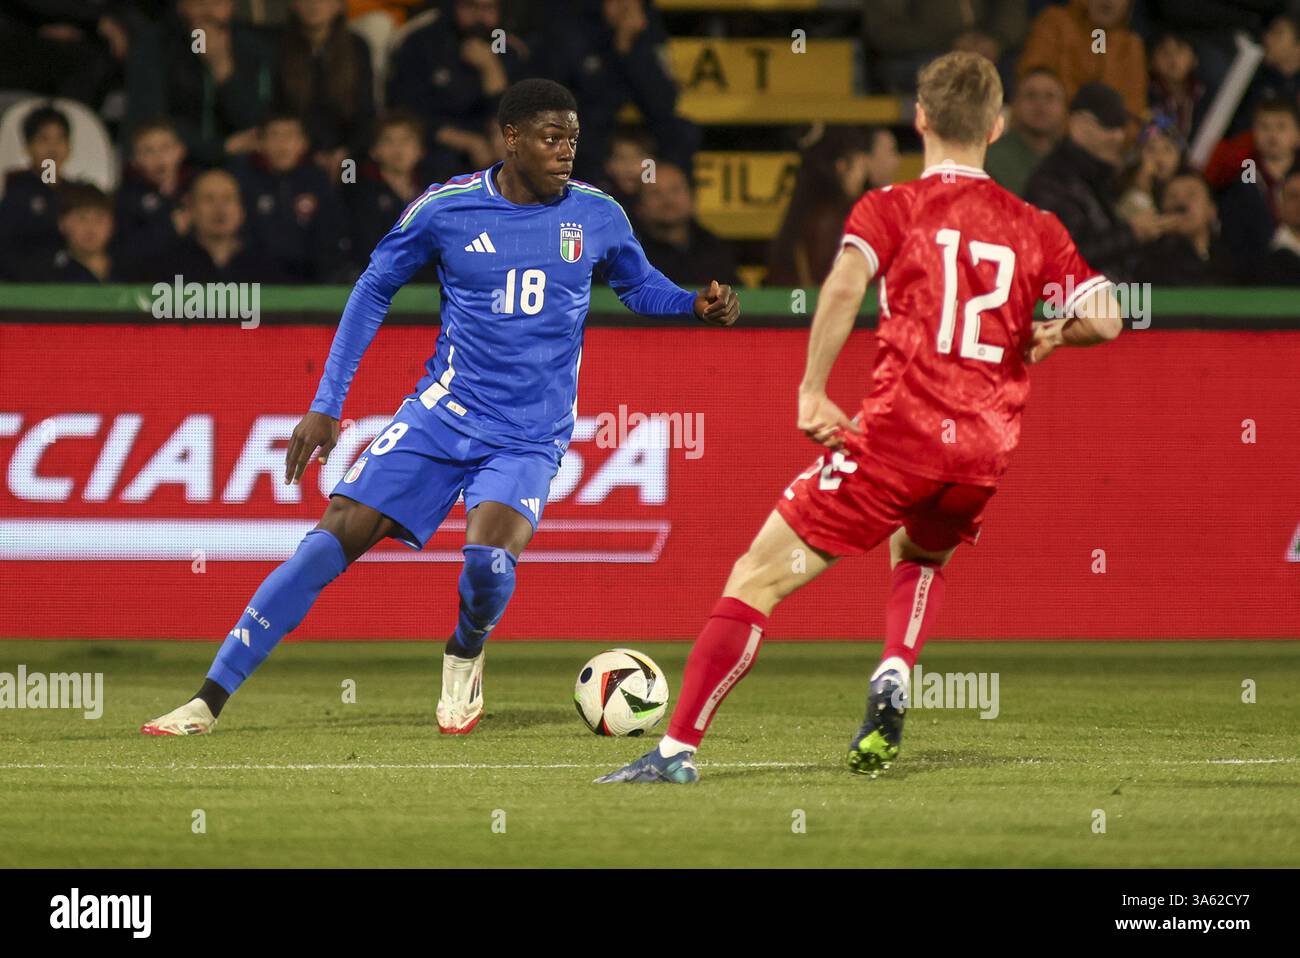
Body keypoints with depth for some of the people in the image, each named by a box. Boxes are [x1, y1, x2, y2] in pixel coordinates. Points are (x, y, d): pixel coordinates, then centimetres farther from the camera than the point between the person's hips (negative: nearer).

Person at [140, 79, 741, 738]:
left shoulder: (597, 215, -1)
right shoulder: (444, 208, -5)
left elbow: (640, 287, 17)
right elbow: (374, 289, 6)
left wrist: (697, 305, -5)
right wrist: (326, 405, 2)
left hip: (530, 439, 0)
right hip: (444, 412, 0)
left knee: (489, 558, -28)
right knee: (335, 537, -11)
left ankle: (464, 658, 8)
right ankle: (210, 699, -6)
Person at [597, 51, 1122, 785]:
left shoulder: (892, 208, 2)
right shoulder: (1035, 228, 12)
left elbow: (846, 284, -17)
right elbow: (1104, 318, 3)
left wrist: (812, 391, -13)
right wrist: (1048, 338, 22)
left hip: (899, 431, -4)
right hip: (987, 449, 4)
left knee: (759, 579, 0)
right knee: (921, 556, 37)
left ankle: (678, 749, -9)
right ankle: (896, 677, 9)